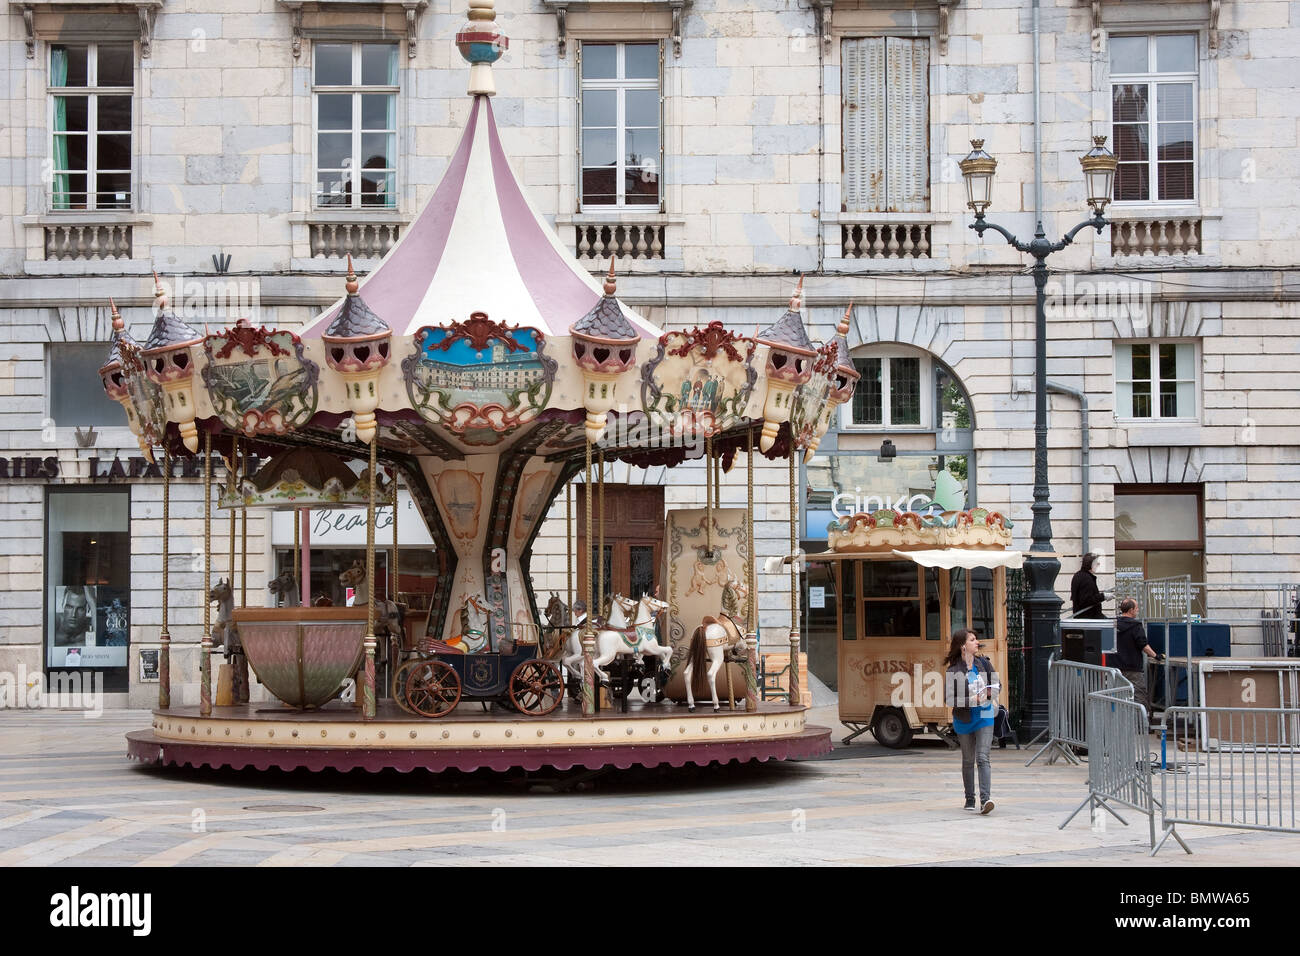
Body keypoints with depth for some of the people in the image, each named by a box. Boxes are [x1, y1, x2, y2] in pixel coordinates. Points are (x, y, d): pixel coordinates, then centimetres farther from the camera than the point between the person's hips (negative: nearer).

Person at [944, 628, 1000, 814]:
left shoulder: (984, 663, -1)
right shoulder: (954, 670, -12)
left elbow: (997, 684, 12)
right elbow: (949, 699, -16)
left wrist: (990, 693, -10)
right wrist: (971, 700, -25)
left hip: (984, 717, 1)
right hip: (964, 720, -1)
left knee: (982, 758, -11)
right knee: (968, 760, 11)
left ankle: (985, 799, -20)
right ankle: (970, 800, 24)